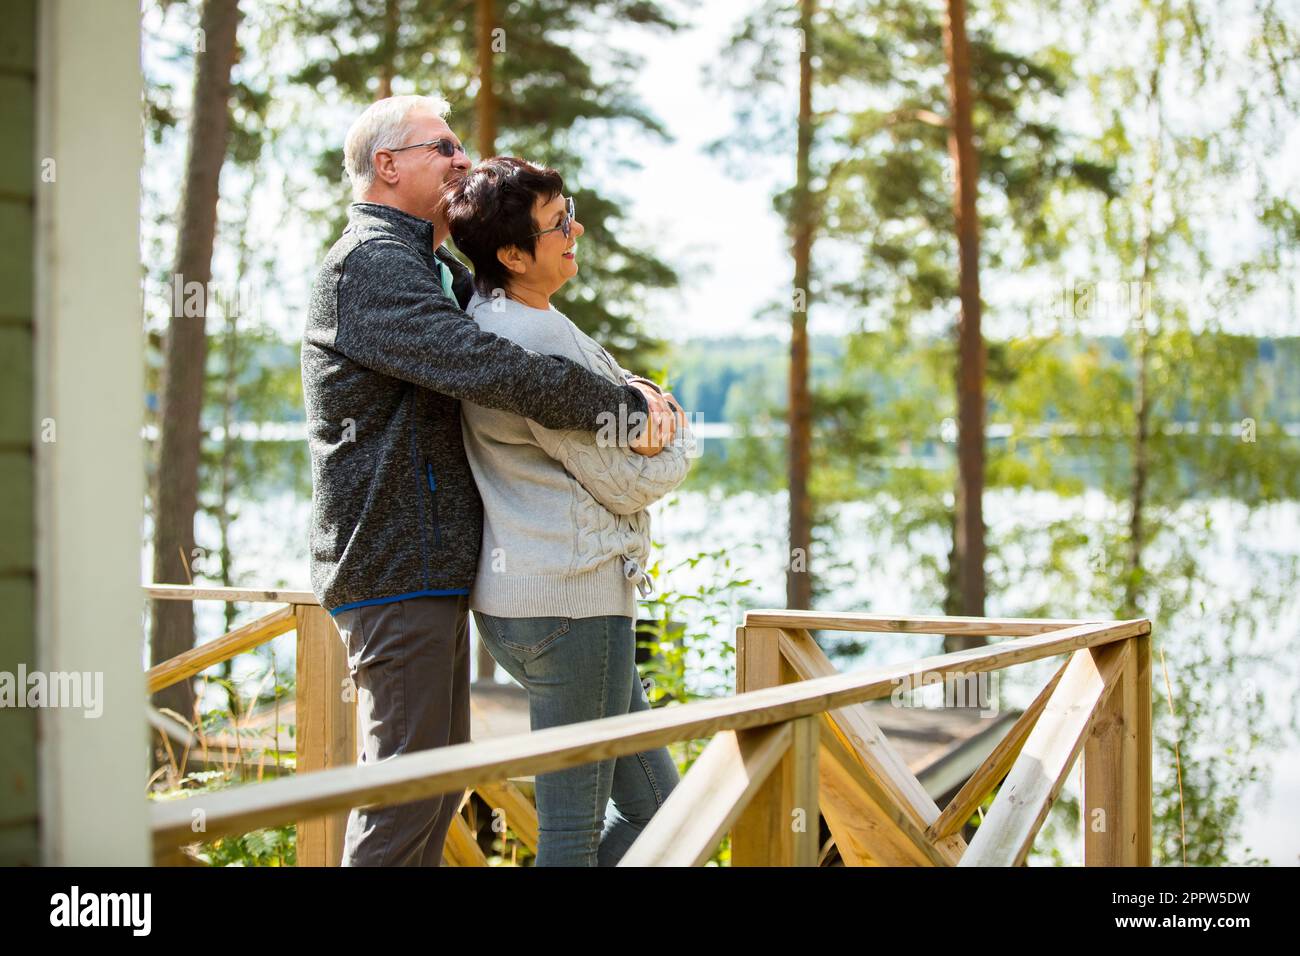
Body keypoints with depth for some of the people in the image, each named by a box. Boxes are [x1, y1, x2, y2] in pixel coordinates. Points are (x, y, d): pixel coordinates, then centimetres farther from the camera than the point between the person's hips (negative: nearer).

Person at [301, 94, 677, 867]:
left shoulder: (433, 267, 21)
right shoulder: (369, 264, -13)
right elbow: (486, 367, -26)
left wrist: (624, 390, 2)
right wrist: (619, 406, -19)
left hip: (433, 565, 11)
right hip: (393, 564, -11)